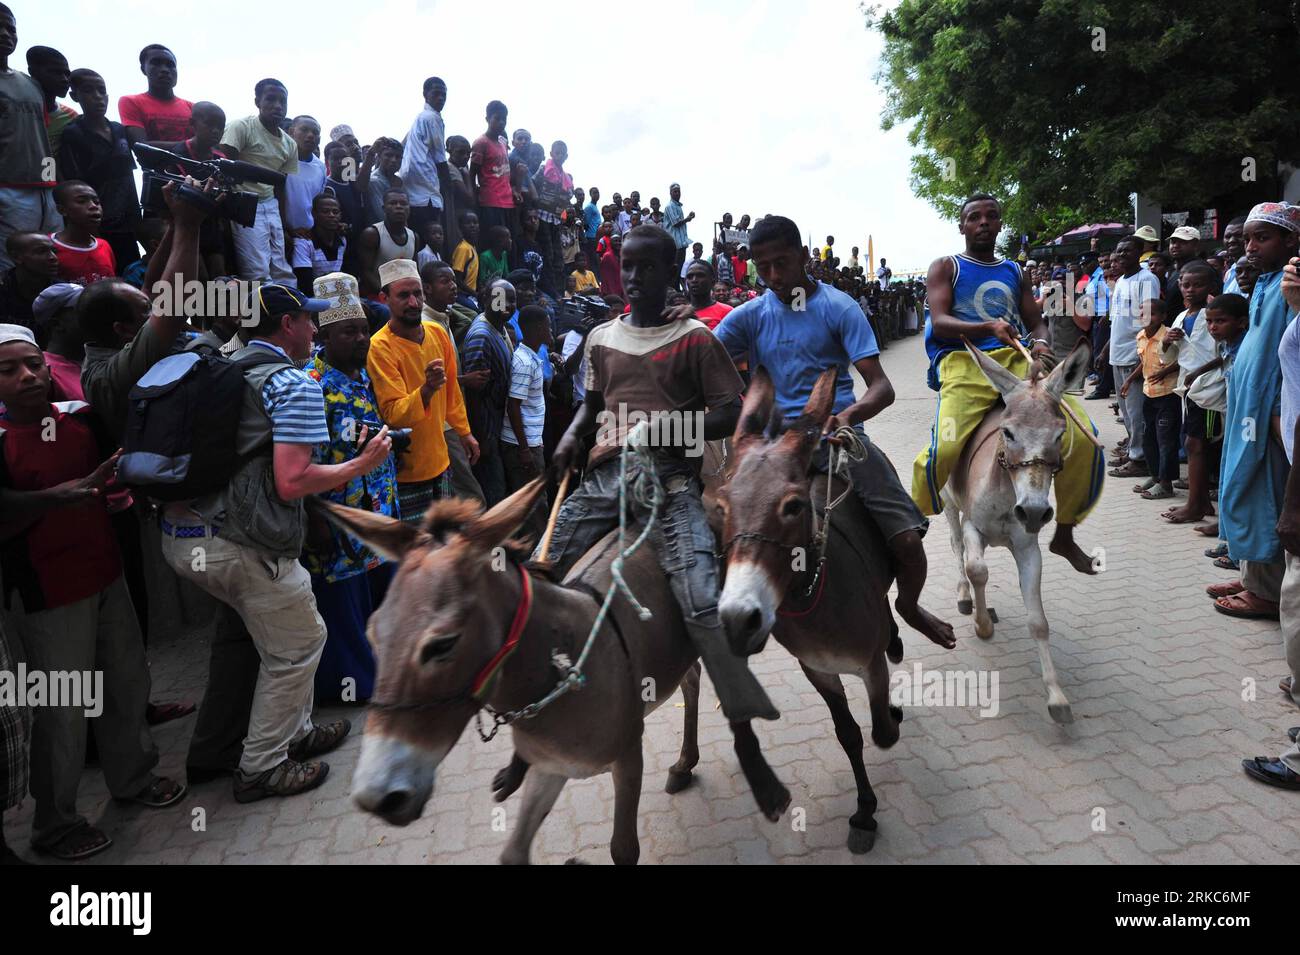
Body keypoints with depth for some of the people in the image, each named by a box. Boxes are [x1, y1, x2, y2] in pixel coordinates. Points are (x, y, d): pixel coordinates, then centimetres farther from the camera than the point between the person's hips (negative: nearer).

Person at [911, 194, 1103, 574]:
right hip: (963, 361, -4)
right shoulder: (945, 267, 13)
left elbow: (1035, 322, 21)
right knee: (945, 449, -31)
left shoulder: (1015, 272, 26)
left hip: (1014, 359, 4)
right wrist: (988, 327, -21)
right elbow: (939, 322, -3)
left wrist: (1039, 342, -4)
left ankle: (1064, 534, 7)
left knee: (1083, 440, -14)